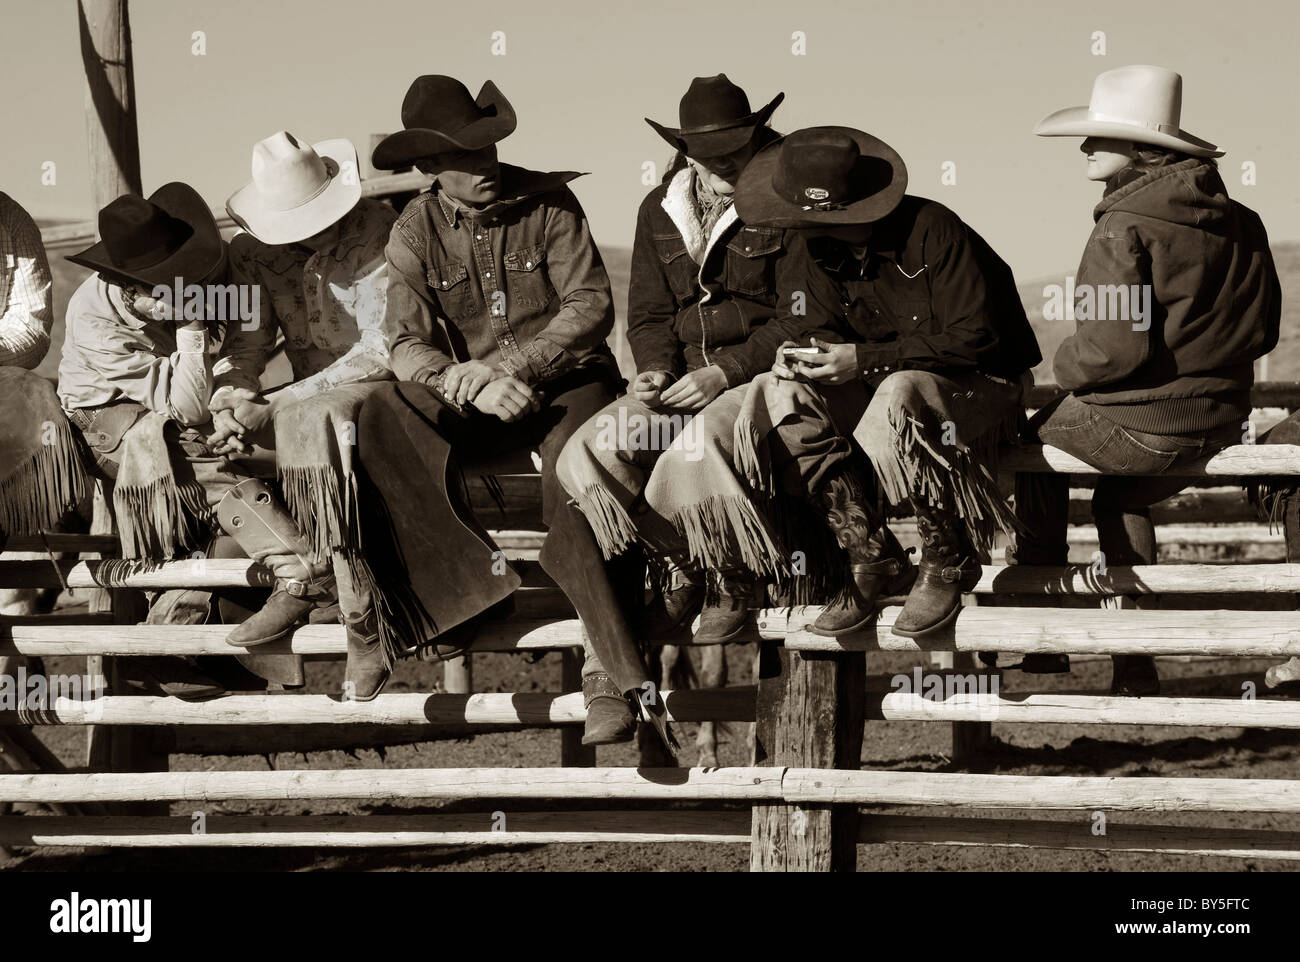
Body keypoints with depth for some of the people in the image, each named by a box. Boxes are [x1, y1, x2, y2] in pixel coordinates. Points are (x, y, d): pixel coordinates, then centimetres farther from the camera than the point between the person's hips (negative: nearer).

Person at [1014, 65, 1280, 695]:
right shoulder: (1237, 220, 6)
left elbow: (1111, 349, -23)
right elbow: (1263, 330, 12)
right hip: (1224, 423, 7)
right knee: (1121, 497, 31)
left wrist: (1066, 369, -2)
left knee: (1040, 436, 21)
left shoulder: (1122, 229, -18)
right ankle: (1134, 666, 32)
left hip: (1143, 424, -7)